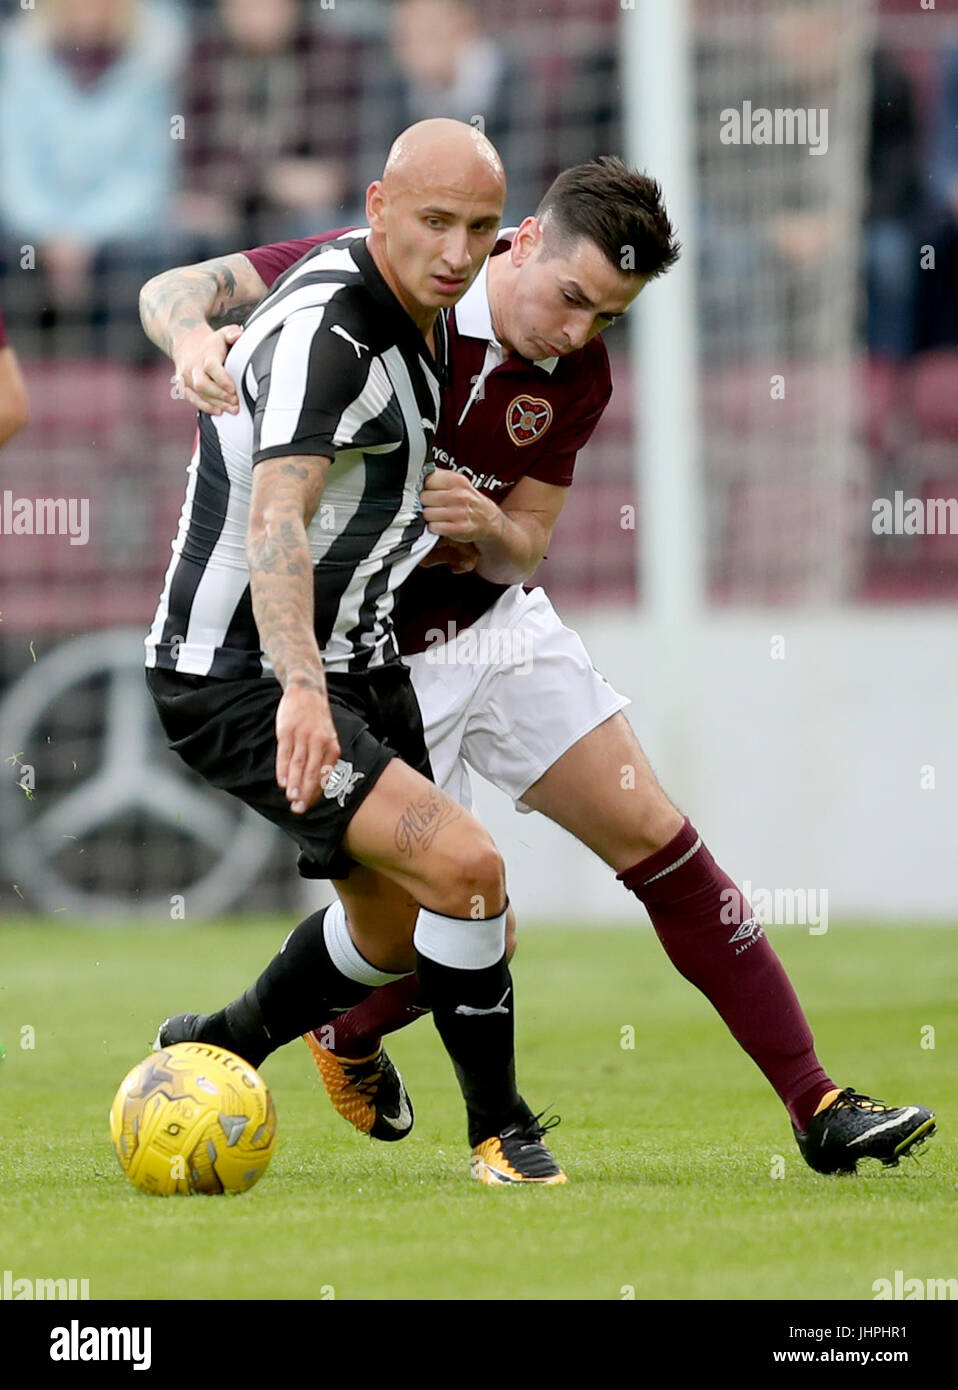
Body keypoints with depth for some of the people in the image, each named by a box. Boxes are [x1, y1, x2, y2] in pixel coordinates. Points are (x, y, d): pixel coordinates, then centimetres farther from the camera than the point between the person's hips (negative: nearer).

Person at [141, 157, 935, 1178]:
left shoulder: (578, 382, -4)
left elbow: (520, 553, 2)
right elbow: (174, 288, -17)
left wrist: (484, 527, -23)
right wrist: (193, 338, -41)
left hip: (498, 626, 5)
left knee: (651, 834, -4)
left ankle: (816, 1105, 1)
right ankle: (348, 1033, 27)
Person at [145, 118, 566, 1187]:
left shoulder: (410, 306, 4)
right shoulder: (324, 332, -26)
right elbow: (274, 519, -40)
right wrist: (301, 687, -54)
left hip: (350, 662, 10)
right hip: (234, 682, -10)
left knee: (392, 924, 21)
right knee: (463, 867, -23)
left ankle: (206, 1055, 43)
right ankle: (499, 1130, -5)